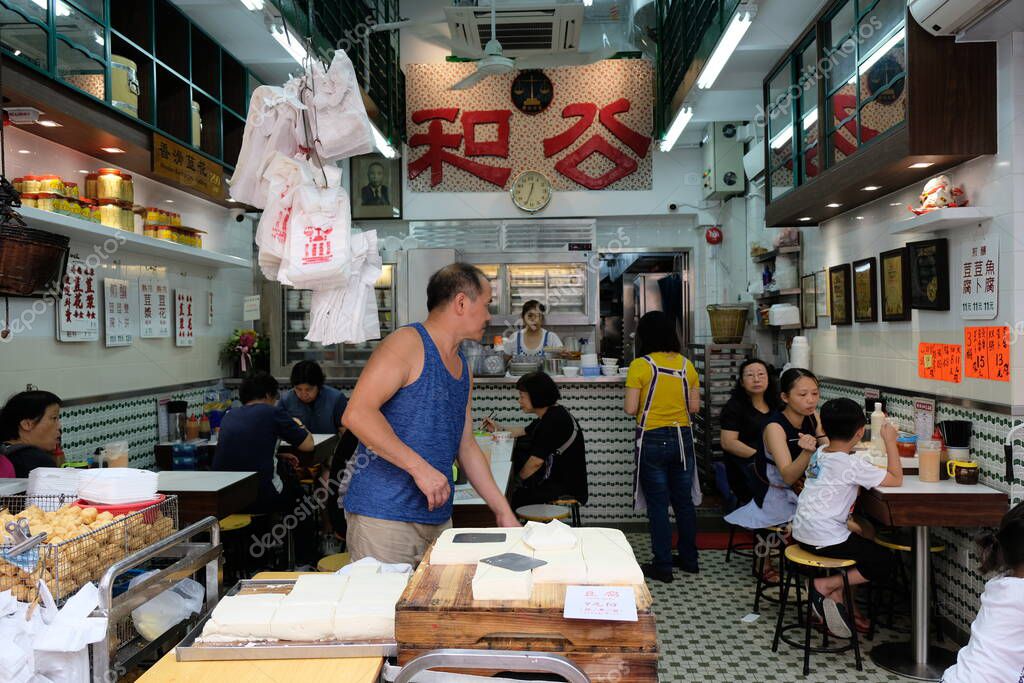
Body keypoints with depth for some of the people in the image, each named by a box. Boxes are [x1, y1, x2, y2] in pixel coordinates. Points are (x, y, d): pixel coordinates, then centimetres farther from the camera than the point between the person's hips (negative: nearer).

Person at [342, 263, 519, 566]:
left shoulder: (462, 367, 17)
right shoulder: (407, 343, -10)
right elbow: (356, 414, -20)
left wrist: (504, 511, 16)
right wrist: (419, 467, -21)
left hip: (439, 518, 8)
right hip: (383, 516, -8)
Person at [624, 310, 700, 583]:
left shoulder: (640, 365, -12)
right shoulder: (686, 364, 1)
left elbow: (631, 409, -13)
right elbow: (694, 406, 4)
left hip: (653, 440, -4)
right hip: (682, 438, 5)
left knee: (658, 504, 4)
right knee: (684, 501, 16)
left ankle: (663, 566, 12)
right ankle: (689, 559, 28)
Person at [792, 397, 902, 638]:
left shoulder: (819, 454, 7)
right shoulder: (853, 464, -17)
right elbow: (896, 479, -11)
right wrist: (890, 442, -5)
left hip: (802, 533, 8)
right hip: (826, 540, -8)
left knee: (861, 544, 28)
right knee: (884, 561, 6)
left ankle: (837, 598, 18)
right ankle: (825, 586, 1)